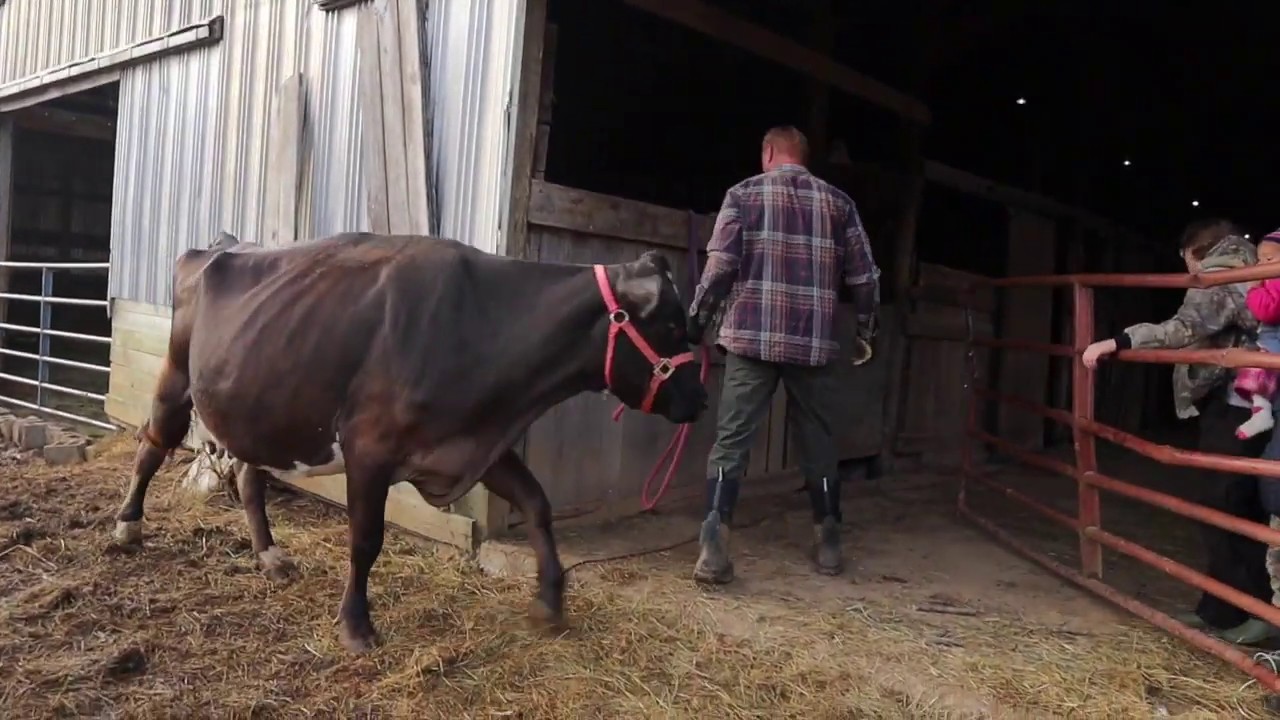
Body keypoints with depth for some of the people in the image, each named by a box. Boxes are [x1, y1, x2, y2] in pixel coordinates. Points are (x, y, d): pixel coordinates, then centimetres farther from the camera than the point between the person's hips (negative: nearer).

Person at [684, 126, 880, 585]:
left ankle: (714, 549, -9)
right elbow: (864, 277, 9)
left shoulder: (744, 194, 4)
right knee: (818, 445, 14)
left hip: (751, 339, -2)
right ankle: (828, 545, 23)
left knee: (731, 441, 0)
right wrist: (866, 332, 22)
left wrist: (696, 322, 5)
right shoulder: (839, 203, 11)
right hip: (815, 344, 2)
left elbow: (720, 268, -6)